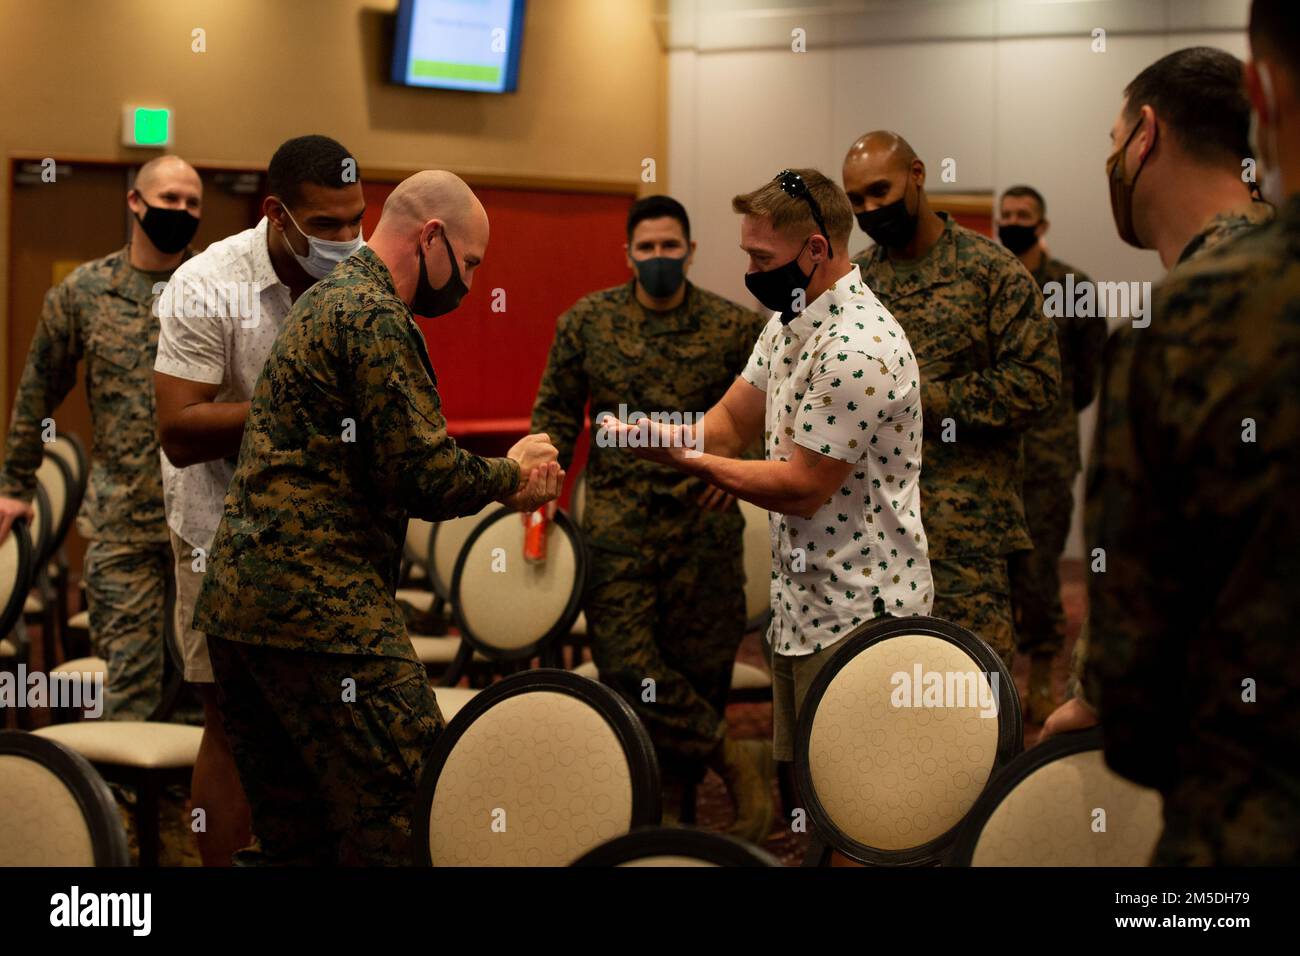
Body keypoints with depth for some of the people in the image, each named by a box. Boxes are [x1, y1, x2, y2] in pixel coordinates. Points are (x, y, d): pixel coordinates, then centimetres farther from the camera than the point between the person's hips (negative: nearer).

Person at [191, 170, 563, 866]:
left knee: (292, 834, 13)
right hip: (319, 606, -10)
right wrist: (511, 475, 3)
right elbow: (426, 478, -16)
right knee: (410, 821, -8)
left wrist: (499, 485, 15)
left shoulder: (325, 299, 21)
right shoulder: (377, 318, -11)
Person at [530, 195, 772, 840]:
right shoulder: (587, 321, 4)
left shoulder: (734, 328, 0)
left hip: (703, 522, 0)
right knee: (625, 661, -12)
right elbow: (556, 411, 11)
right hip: (618, 520, 0)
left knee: (701, 661, 4)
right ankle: (732, 757, 4)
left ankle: (670, 802, 19)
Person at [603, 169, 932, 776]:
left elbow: (803, 488, -22)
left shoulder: (857, 350, -23)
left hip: (856, 613, -10)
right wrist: (652, 433, -9)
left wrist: (684, 459, -18)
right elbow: (731, 421, 11)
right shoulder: (788, 322, 10)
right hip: (800, 606, 10)